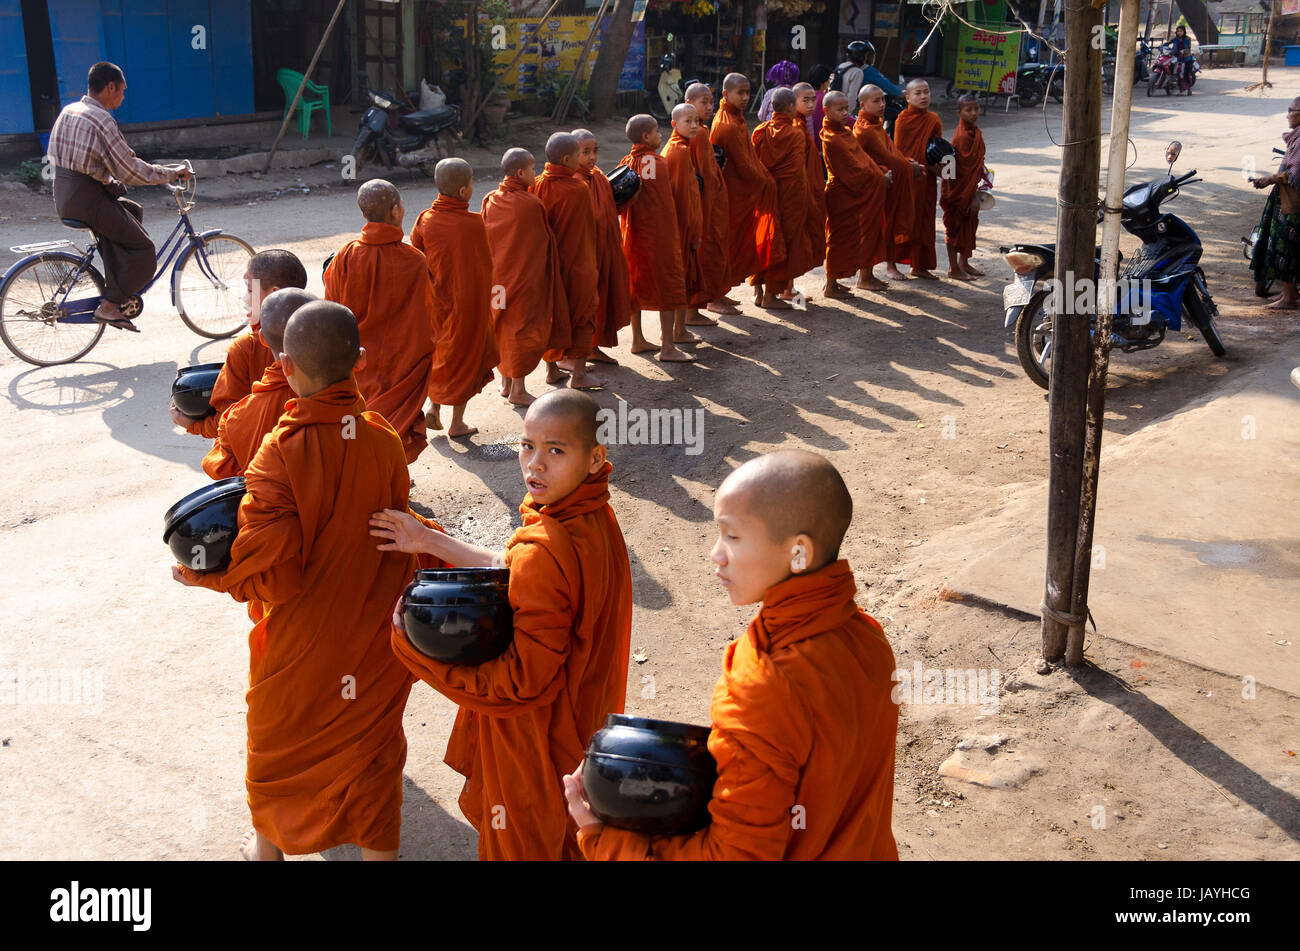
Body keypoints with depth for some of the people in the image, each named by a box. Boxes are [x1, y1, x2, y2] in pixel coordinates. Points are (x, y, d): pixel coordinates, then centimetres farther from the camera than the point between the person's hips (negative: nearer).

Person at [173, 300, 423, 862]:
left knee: (276, 749, 24)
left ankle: (268, 848, 48)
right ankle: (380, 847, 36)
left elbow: (273, 576, -23)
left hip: (300, 646, -2)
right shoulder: (385, 442, -13)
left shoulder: (280, 452, -25)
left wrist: (206, 578, -8)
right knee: (374, 749, 20)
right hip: (376, 642, 2)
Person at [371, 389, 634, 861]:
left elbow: (520, 679, -28)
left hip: (534, 741, -8)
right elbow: (512, 574, 5)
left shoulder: (544, 552, -34)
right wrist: (430, 541, 6)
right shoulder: (595, 518, -7)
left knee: (520, 844, 18)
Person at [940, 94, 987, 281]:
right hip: (959, 190, -9)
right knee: (956, 226, 0)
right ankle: (954, 268, 8)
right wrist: (973, 195, -19)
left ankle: (964, 263, 29)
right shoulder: (963, 136, -19)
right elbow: (966, 168, -21)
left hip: (970, 190, 9)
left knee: (969, 223, 17)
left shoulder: (975, 132, 9)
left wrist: (977, 193, 15)